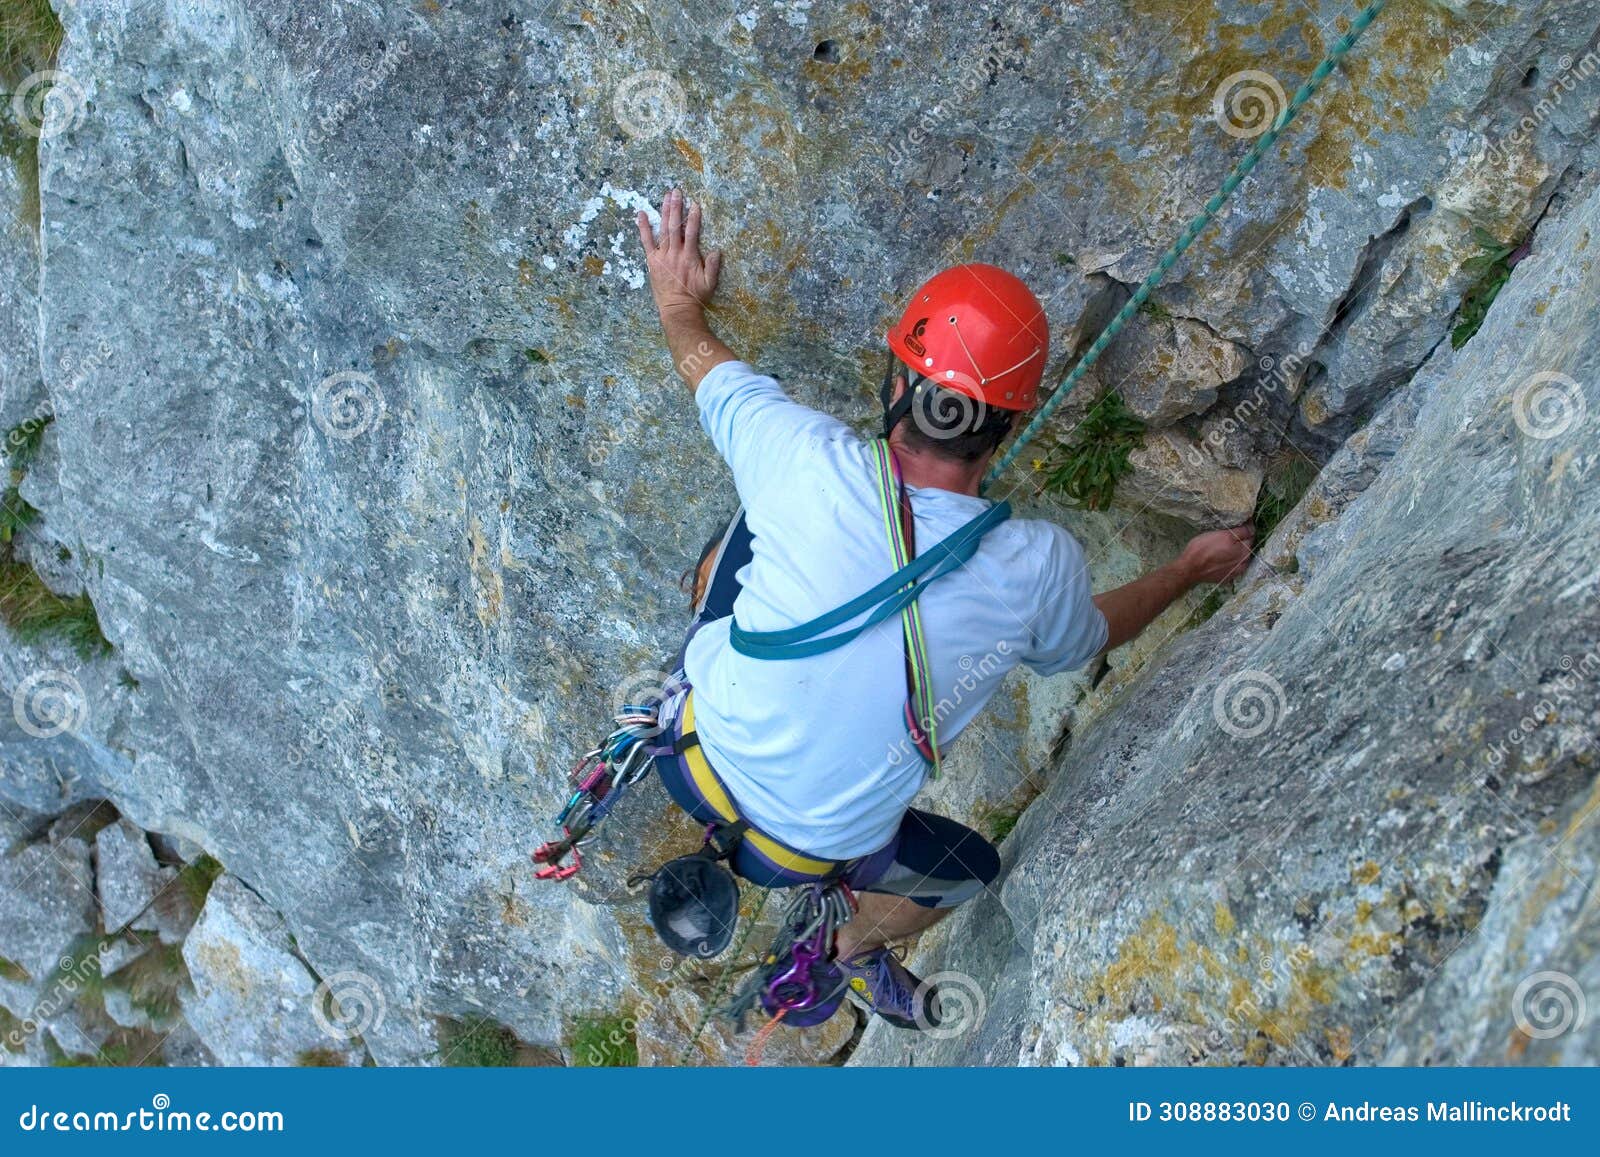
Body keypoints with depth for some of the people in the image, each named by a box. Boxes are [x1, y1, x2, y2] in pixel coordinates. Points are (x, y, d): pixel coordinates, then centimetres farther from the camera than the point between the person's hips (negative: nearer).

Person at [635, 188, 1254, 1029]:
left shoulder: (811, 465, -25)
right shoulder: (1037, 567, -23)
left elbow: (707, 367, -1)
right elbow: (1086, 640, 3)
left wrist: (679, 304, 21)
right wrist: (1189, 571, 22)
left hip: (701, 758, 1)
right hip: (813, 848, -1)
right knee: (971, 869, 31)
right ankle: (859, 952, 56)